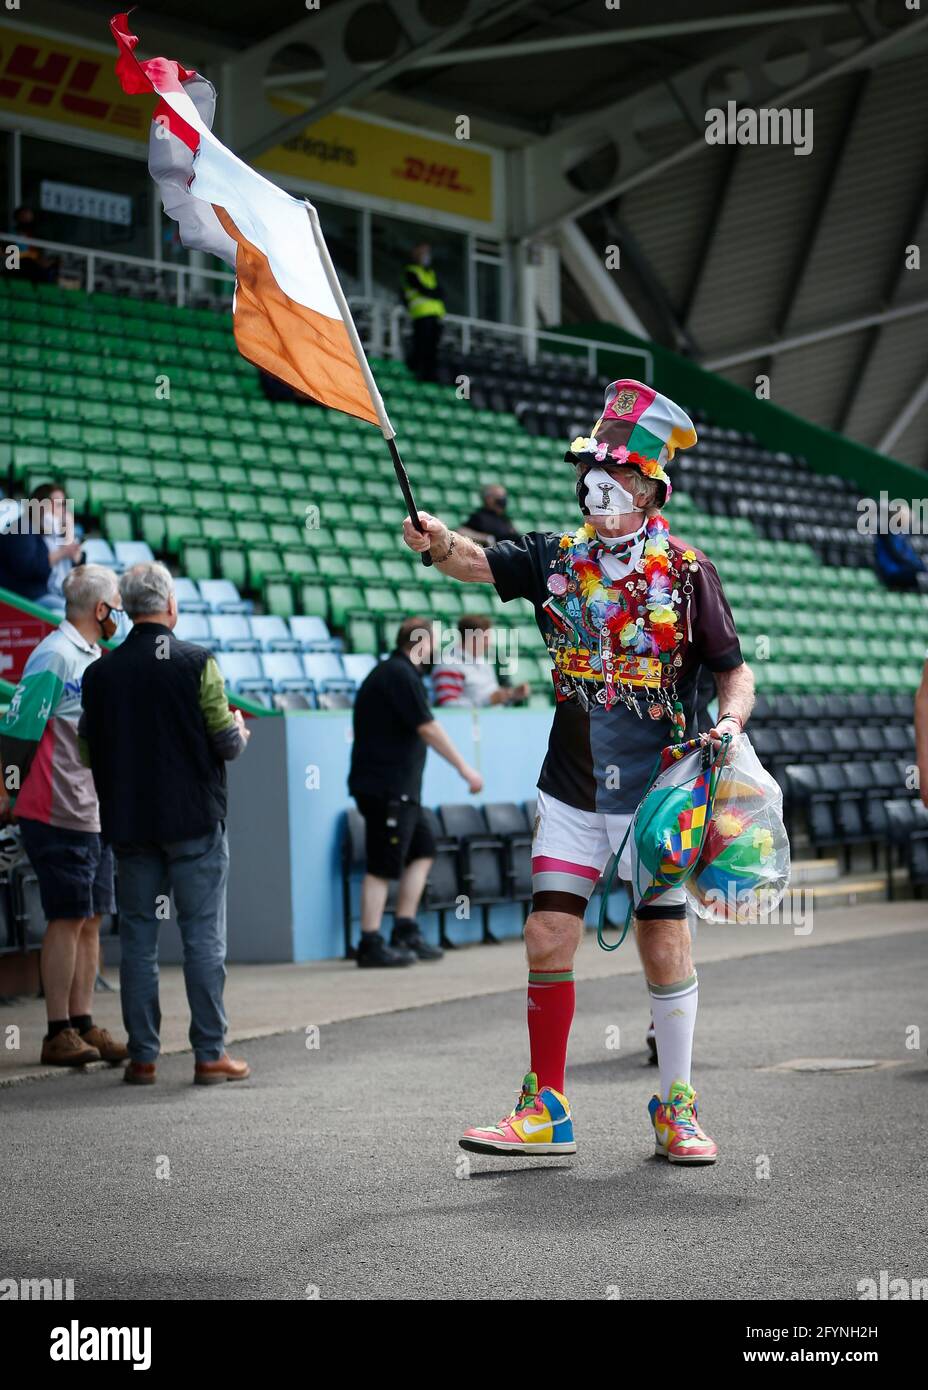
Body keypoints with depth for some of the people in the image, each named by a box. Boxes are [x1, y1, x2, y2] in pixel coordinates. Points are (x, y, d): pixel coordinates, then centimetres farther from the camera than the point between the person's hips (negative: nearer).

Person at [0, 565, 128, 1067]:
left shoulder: (91, 658, 16)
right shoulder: (54, 657, -14)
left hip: (94, 816, 9)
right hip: (59, 818, -9)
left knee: (91, 920, 10)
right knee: (67, 919, -4)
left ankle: (83, 1026, 16)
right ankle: (59, 1035, 2)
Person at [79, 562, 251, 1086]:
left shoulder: (102, 673, 0)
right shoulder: (197, 663, -9)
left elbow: (91, 752, 4)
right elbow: (227, 743, -9)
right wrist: (240, 732, 13)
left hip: (129, 823, 3)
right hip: (195, 822, -3)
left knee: (138, 938, 8)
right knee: (204, 936, 3)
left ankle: (143, 1056, 9)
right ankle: (210, 1053, 4)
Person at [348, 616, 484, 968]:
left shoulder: (391, 672, 18)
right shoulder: (401, 675, -14)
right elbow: (428, 729, -16)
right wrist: (465, 769, -10)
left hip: (399, 787, 11)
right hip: (387, 787, -11)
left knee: (422, 850, 15)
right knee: (383, 866, -8)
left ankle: (405, 931, 16)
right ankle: (370, 945, -5)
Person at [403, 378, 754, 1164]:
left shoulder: (686, 572, -3)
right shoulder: (560, 559, 5)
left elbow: (735, 671, -1)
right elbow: (475, 563, -8)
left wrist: (728, 723, -21)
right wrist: (440, 544, -30)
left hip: (653, 790, -3)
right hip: (571, 791, 3)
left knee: (664, 945, 1)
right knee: (548, 941, 0)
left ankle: (676, 1111, 16)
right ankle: (546, 1113, 11)